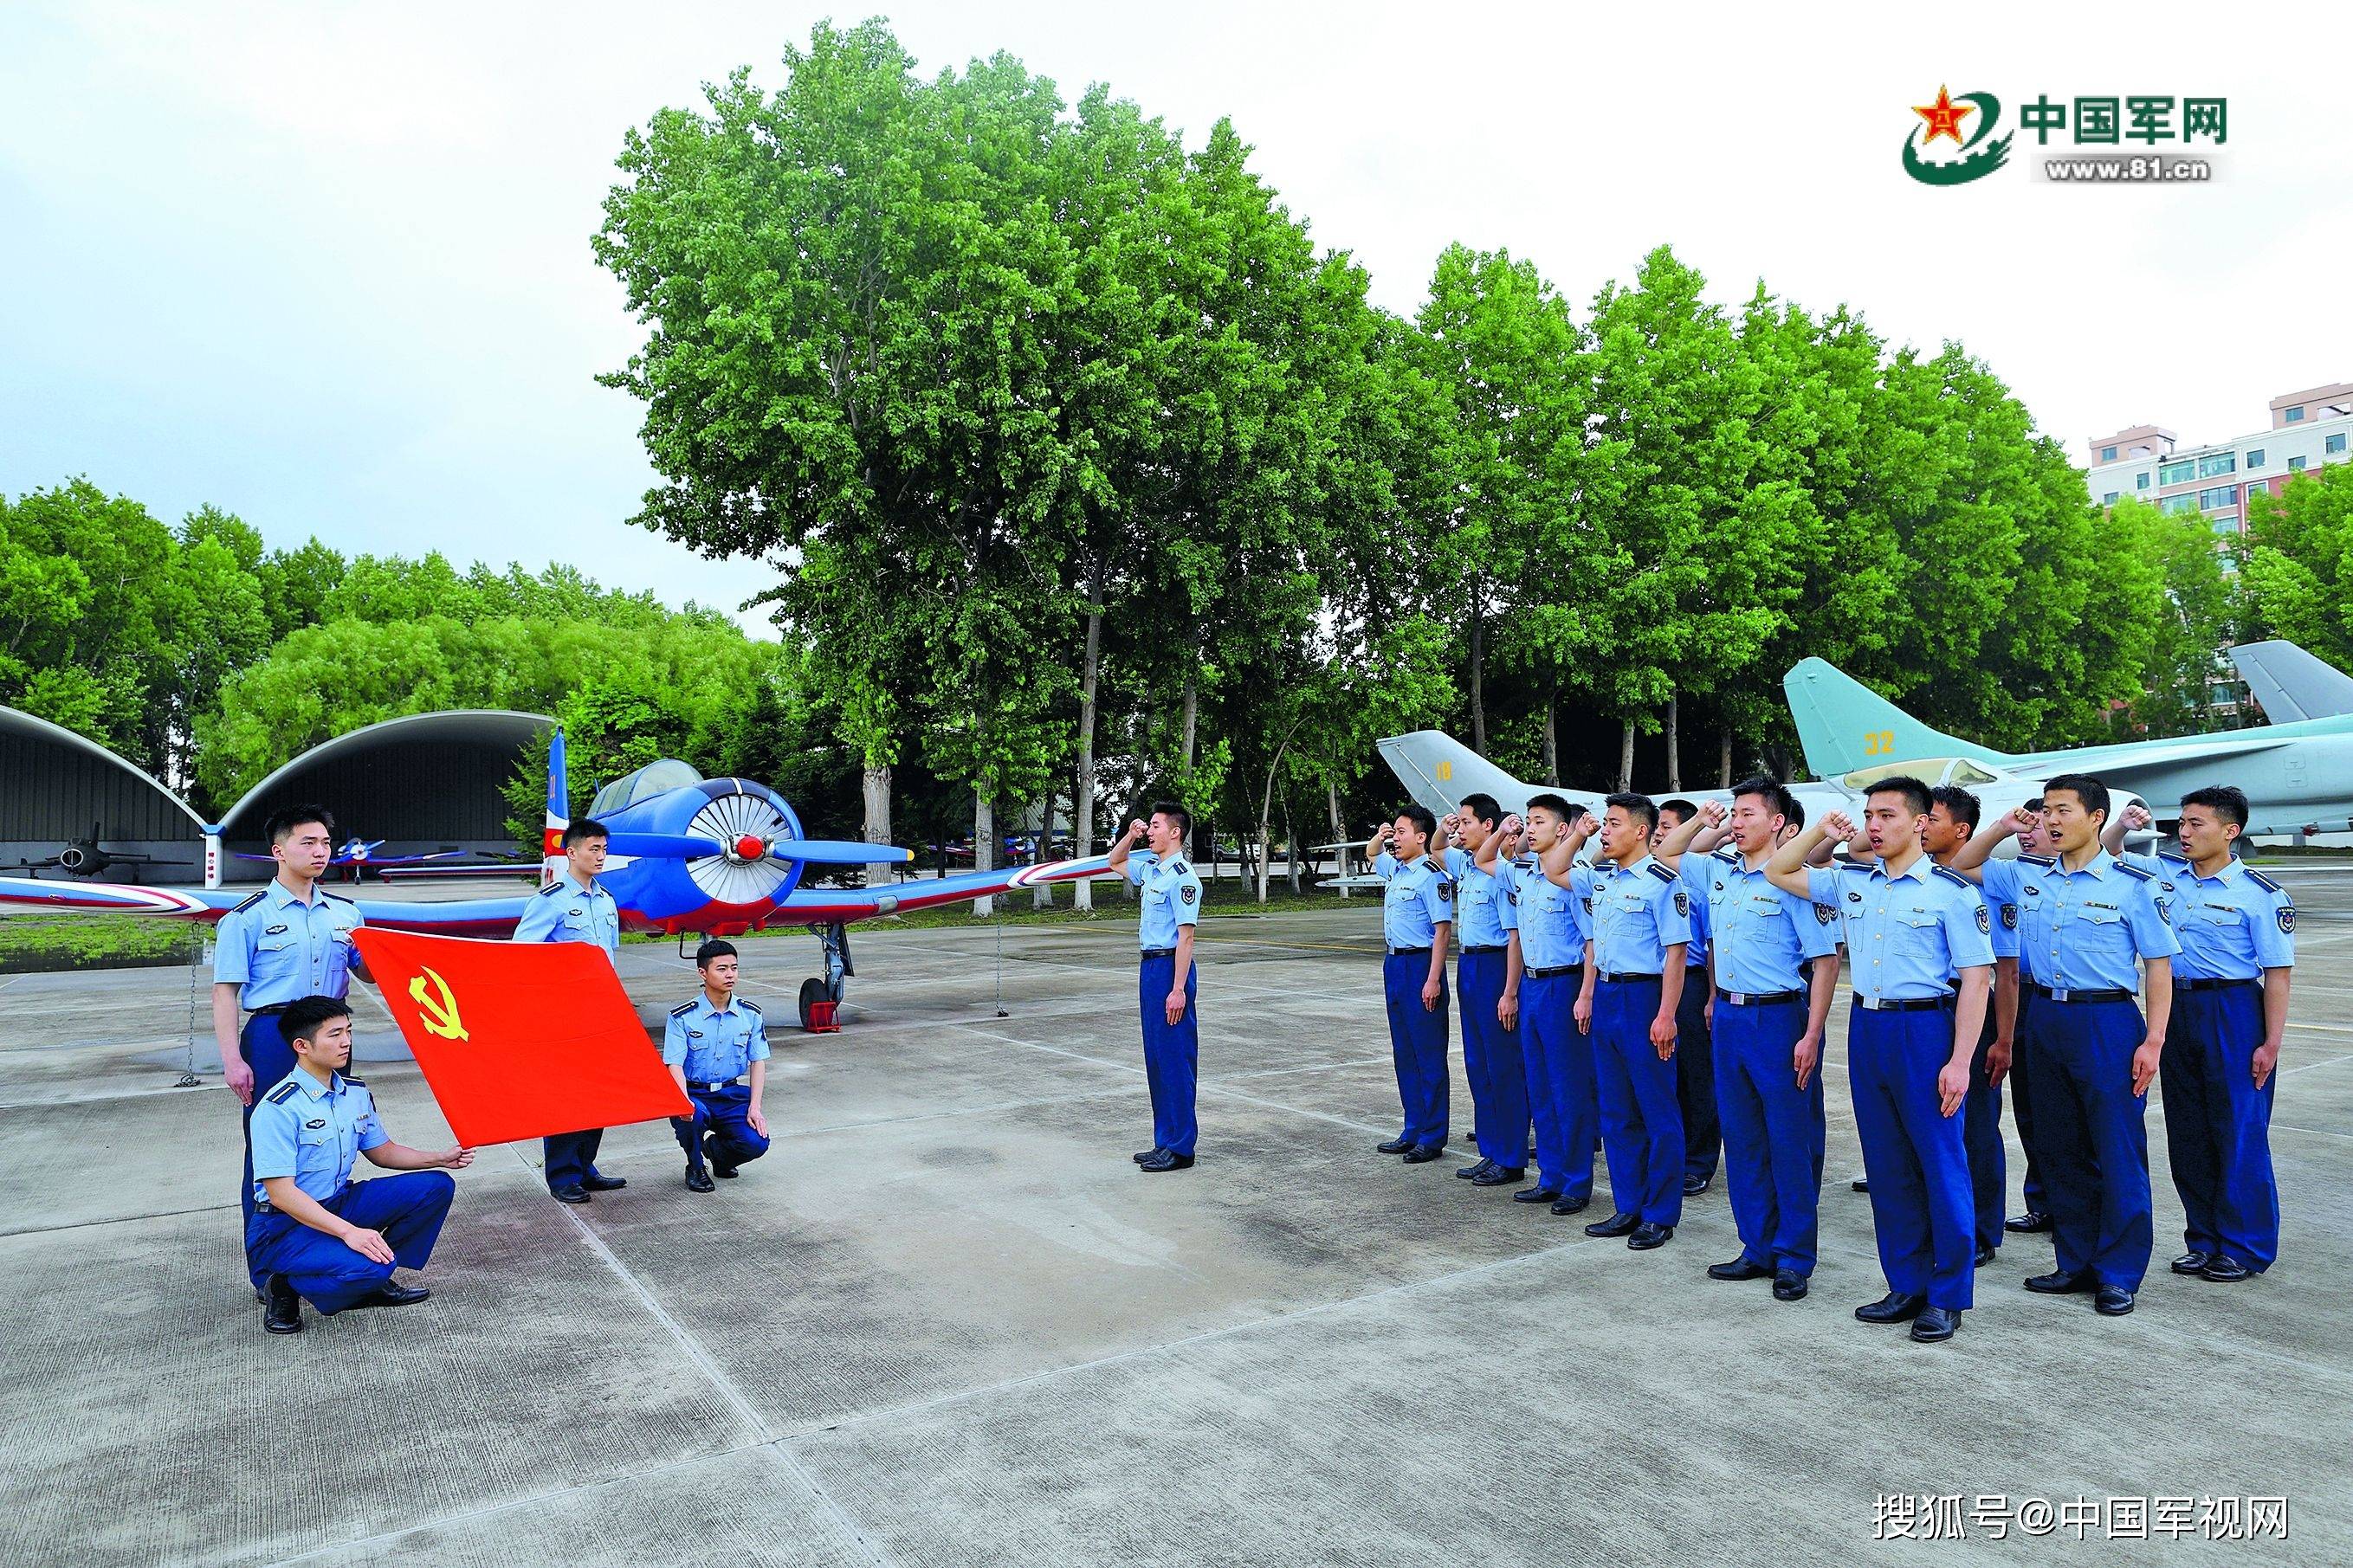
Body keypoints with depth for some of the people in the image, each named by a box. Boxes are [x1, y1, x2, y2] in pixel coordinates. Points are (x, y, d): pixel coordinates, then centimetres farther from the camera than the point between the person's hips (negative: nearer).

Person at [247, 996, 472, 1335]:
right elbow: (280, 1193, -24)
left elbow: (381, 1151, 17)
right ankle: (285, 1288, -1)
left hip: (338, 1203, 8)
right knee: (366, 1267, -32)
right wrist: (348, 1231, -32)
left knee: (436, 1186, -8)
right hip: (284, 1224, -7)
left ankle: (375, 1281, 4)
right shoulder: (278, 1108, -20)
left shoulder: (356, 1092, 4)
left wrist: (440, 1158, 1)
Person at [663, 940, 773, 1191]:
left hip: (731, 1094, 3)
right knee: (693, 1114, -37)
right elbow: (674, 1064, -14)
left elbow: (758, 1061, 3)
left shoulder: (751, 1014, 1)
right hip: (693, 1093, -2)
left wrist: (754, 1107, -9)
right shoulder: (683, 1016, -8)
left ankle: (716, 1148, 19)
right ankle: (695, 1168, -2)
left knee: (756, 1142, -20)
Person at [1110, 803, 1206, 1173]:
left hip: (1171, 967, -10)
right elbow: (1115, 862, 32)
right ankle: (1164, 1142, 23)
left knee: (1176, 1059, -2)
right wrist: (1130, 836, 14)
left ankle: (1180, 1149, 6)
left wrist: (1179, 990, -22)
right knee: (1156, 1058, 14)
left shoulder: (1182, 876, -15)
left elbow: (1185, 937, -19)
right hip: (1150, 966, 10)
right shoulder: (1149, 868, 11)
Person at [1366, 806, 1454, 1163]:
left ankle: (1432, 1137, 7)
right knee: (1404, 1052, 13)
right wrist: (1379, 836, 11)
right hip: (1394, 964, 9)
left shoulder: (1431, 875, -15)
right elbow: (1371, 854, 33)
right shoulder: (1395, 869, 11)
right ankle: (1413, 1131, 23)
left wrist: (1433, 979, -21)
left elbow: (1443, 930, -18)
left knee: (1429, 1053, 0)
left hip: (1420, 965, -9)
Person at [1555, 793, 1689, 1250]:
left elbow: (1675, 952, -15)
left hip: (1644, 997, -8)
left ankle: (1660, 1215, 12)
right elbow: (1554, 872, 26)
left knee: (1657, 1110, 3)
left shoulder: (1662, 882, -12)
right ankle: (1628, 1207, 23)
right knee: (1615, 1110, 13)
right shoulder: (1599, 877, 9)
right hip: (1605, 996, 8)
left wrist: (1666, 1015, -19)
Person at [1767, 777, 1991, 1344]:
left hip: (1926, 1030, -6)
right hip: (1866, 1028, 6)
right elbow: (1777, 873, 19)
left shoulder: (1952, 890, -7)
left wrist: (1959, 1061, -15)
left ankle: (1947, 1297, 14)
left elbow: (1976, 977, -10)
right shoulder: (1851, 882, 9)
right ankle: (1906, 1285, 22)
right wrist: (1820, 831, 5)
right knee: (1887, 1165, 11)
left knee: (1940, 1164, 2)